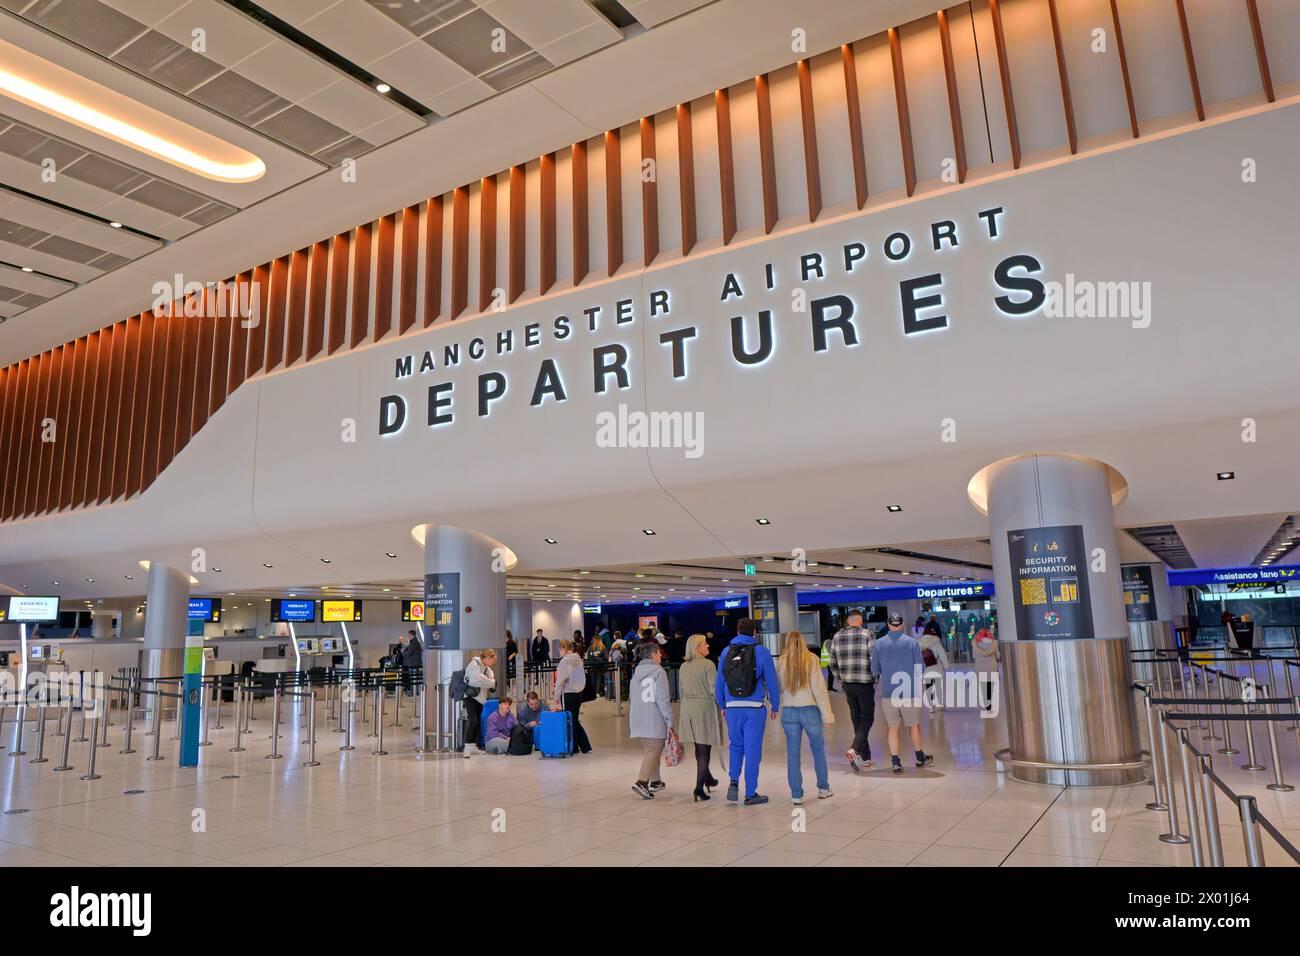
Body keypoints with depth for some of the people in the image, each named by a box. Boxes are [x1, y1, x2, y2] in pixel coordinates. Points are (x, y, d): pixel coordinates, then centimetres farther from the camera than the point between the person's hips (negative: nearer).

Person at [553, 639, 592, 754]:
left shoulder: (564, 661, -13)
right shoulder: (578, 660, 6)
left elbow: (560, 681, -13)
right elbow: (582, 677, 9)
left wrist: (556, 698, -7)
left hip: (568, 694, -7)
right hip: (579, 693, 7)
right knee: (575, 720, 17)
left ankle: (574, 748, 13)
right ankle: (586, 747, 16)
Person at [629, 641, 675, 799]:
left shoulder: (637, 672, 13)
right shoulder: (658, 671, -10)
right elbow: (663, 699, -14)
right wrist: (669, 722, -12)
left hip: (638, 719, 7)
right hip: (655, 719, -7)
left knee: (648, 750, 18)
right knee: (654, 750, -3)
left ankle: (655, 781, 26)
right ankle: (641, 782, -15)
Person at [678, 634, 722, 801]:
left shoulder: (683, 667, 6)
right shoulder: (708, 665, -13)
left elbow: (681, 690, 13)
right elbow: (714, 689, -14)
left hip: (687, 708, 6)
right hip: (705, 707, -6)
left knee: (699, 747, 20)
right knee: (704, 749, 0)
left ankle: (708, 779, 36)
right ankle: (699, 788, -2)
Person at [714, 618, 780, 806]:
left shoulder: (726, 652, 5)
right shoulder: (761, 652, -3)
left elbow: (719, 682, 9)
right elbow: (772, 682, -3)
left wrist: (722, 706, 20)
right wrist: (775, 707, 8)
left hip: (732, 708, 3)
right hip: (754, 708, -3)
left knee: (736, 746, 21)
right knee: (752, 750, 4)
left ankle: (734, 781, 4)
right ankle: (750, 794, 10)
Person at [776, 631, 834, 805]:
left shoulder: (781, 662, 0)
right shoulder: (811, 660, -6)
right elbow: (819, 688, -8)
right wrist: (826, 713, -6)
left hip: (788, 711, 1)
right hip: (810, 710, -1)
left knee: (793, 754, 7)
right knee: (819, 750, 17)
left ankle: (796, 795, 10)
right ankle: (823, 789, 26)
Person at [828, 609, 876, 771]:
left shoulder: (837, 637, 5)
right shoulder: (867, 635, -8)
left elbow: (833, 664, 9)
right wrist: (875, 680, 1)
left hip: (848, 684, 4)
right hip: (865, 684, -4)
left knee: (856, 719, 13)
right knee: (867, 718, 5)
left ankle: (866, 758, 20)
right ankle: (853, 749, -15)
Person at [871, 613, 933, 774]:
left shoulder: (879, 644, -2)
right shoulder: (912, 642, -5)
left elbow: (874, 670, 1)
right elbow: (920, 669, -5)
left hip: (888, 693, 1)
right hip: (910, 692, 0)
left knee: (893, 728, 9)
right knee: (914, 725, 17)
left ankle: (895, 762, 9)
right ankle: (920, 758, 31)